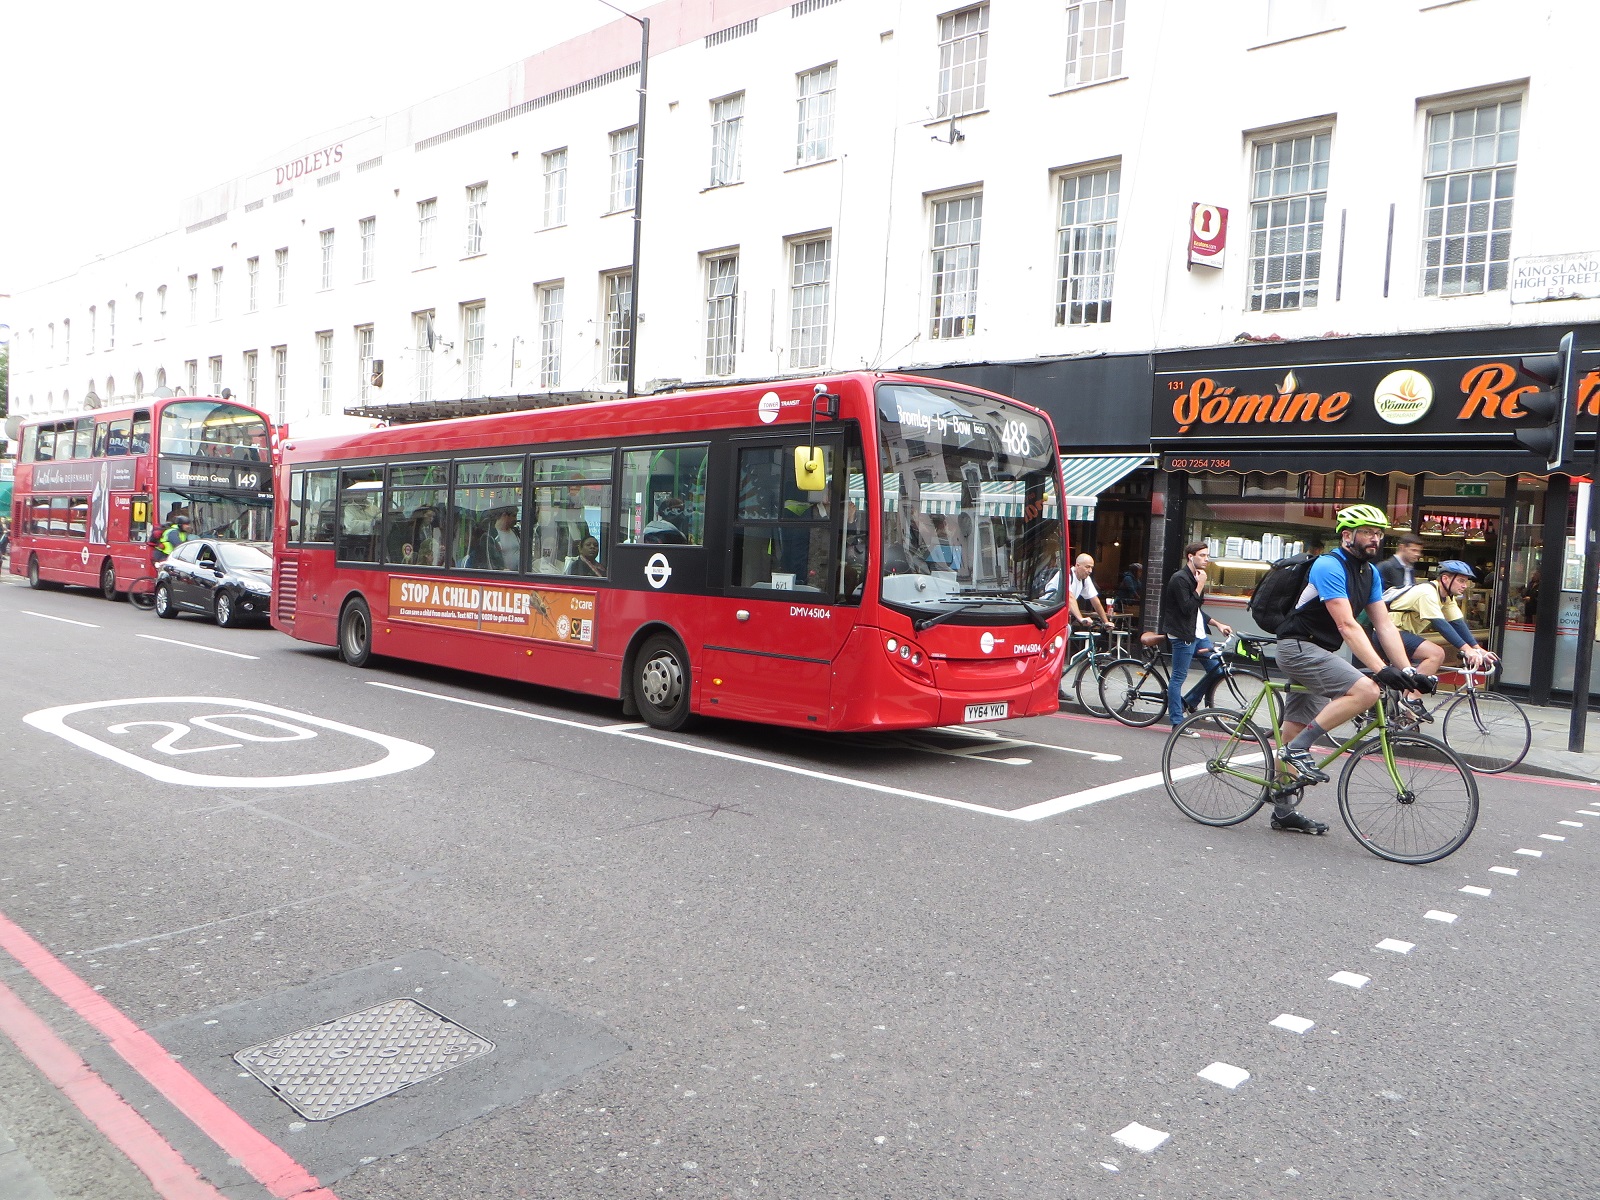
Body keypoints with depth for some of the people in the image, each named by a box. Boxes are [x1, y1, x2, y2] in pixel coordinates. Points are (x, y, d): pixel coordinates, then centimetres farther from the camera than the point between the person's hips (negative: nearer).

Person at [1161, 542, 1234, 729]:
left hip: (1198, 634, 9)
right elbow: (1187, 608, -22)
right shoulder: (1180, 578, -13)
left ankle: (1188, 702, 21)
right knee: (1179, 677, -4)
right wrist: (1200, 586, -16)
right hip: (1183, 635, -9)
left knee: (1217, 668, 7)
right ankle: (1177, 723, 1)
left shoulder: (1195, 577, 17)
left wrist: (1217, 624, 14)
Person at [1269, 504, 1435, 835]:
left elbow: (1384, 625, 5)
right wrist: (1381, 669, -31)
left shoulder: (1370, 573, 10)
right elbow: (1347, 626, -25)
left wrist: (1407, 672, -6)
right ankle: (1298, 750, -18)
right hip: (1298, 646, -9)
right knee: (1366, 691, -27)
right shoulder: (1329, 566, -18)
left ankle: (1284, 810, 19)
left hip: (1316, 653, 9)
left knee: (1295, 735, 12)